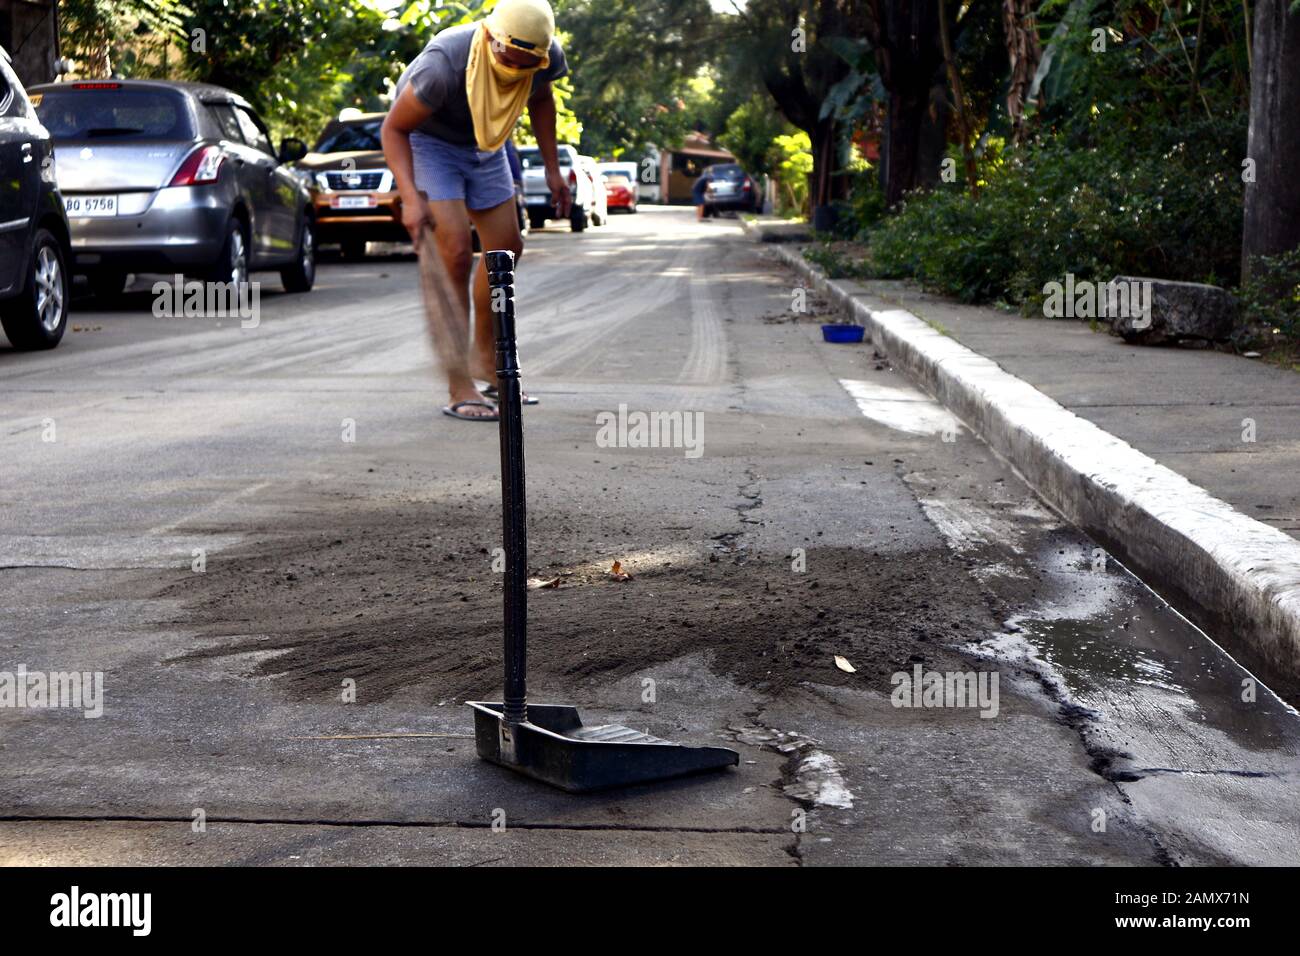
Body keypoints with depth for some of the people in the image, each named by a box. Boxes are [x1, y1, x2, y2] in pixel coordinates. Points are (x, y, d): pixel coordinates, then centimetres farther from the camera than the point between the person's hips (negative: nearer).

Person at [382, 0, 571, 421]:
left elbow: (541, 99, 5)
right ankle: (459, 388, -12)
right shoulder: (445, 63, -38)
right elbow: (394, 129, -26)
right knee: (456, 255, -17)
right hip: (425, 139, -6)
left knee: (505, 248, 8)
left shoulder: (548, 57, -21)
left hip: (483, 145, 6)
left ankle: (486, 359, 28)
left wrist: (552, 169, 6)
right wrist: (411, 197, -38)